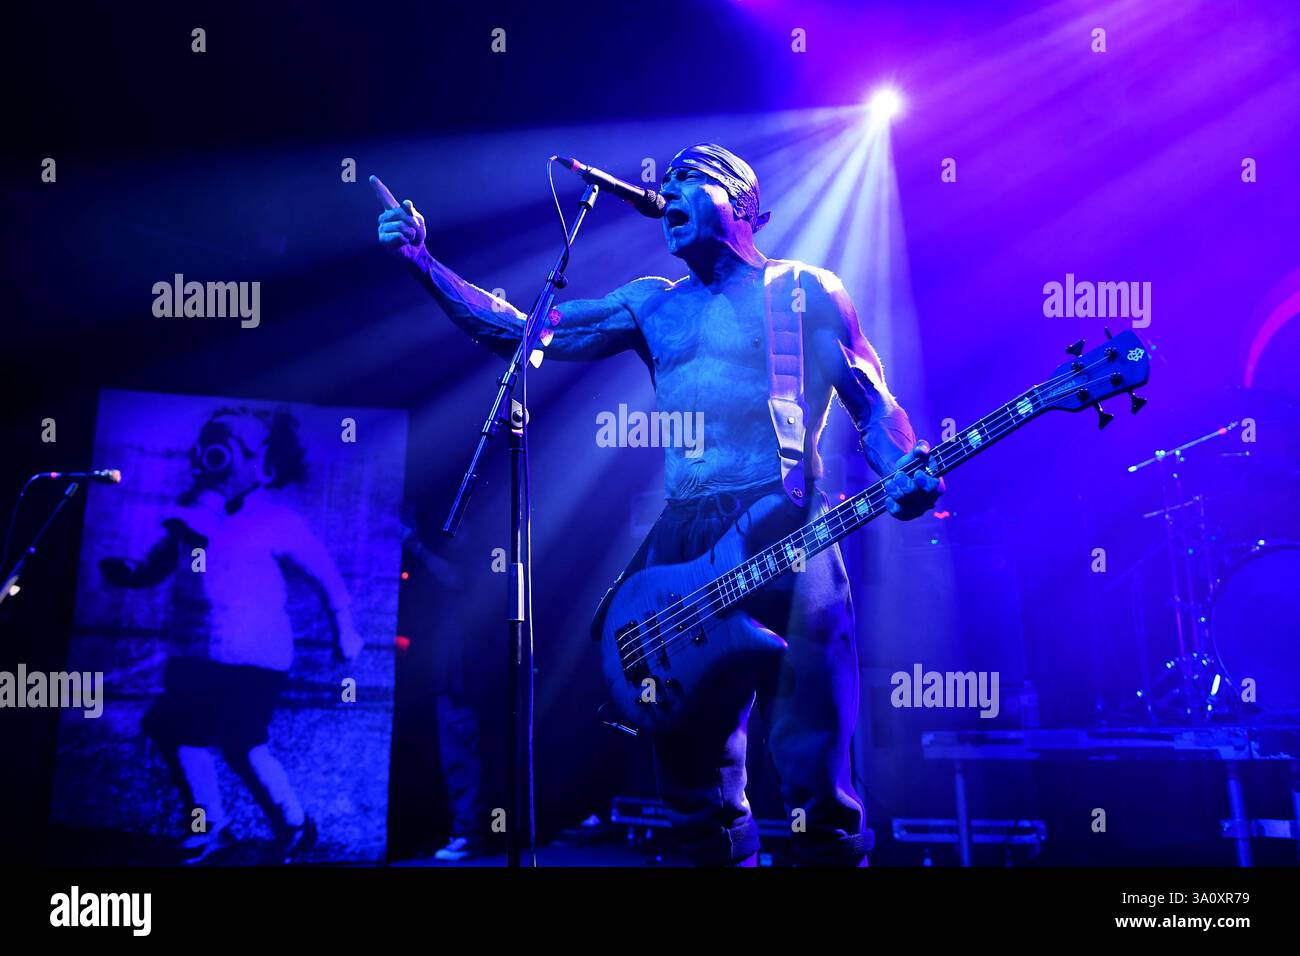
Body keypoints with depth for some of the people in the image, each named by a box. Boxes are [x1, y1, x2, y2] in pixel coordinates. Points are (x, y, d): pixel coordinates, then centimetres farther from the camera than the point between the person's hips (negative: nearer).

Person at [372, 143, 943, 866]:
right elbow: (516, 331, 16)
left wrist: (907, 473, -14)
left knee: (811, 763, -12)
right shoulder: (653, 305, 20)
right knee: (690, 750, 7)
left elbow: (874, 406, 7)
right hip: (681, 539, 5)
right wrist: (423, 262, 6)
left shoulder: (807, 291, 9)